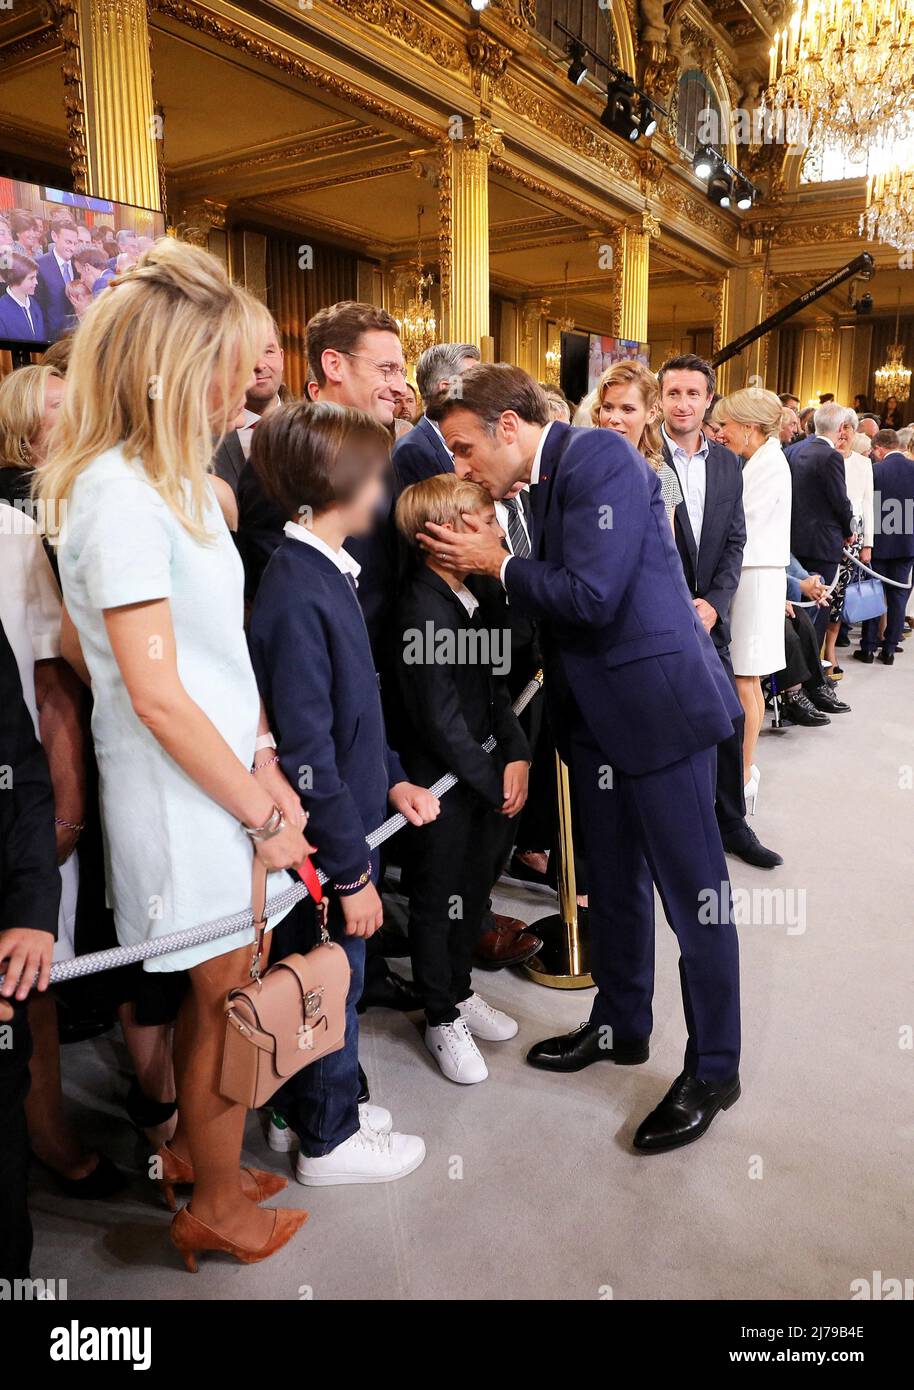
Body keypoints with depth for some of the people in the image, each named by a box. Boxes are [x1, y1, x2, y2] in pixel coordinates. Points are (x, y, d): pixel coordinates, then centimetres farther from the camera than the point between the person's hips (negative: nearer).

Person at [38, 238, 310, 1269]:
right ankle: (217, 1206, 31)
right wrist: (262, 809, -14)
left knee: (215, 988, 21)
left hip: (219, 774, 8)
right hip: (184, 794, -8)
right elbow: (156, 695, -22)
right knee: (229, 994, 8)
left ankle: (190, 1152, 43)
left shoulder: (169, 479, 9)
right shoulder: (121, 494, -20)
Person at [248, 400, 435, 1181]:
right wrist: (352, 871, -19)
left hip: (348, 817, 9)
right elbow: (304, 752, -24)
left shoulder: (326, 573, 4)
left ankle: (319, 1105, 43)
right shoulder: (296, 597, -25)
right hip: (323, 845, -8)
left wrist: (392, 778, 6)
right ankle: (329, 1140, 32)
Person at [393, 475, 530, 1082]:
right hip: (444, 785, -8)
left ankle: (460, 989, 41)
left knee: (475, 890, 20)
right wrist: (495, 783, -12)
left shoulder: (471, 598, 6)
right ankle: (443, 1018, 27)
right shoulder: (422, 612, -21)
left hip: (489, 775, 8)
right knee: (438, 901, 10)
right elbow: (442, 723, -20)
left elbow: (494, 686, 8)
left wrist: (517, 755, -4)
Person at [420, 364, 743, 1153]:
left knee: (692, 889, 3)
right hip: (596, 710, 9)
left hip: (657, 700, -9)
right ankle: (621, 1026, 38)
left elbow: (591, 594, -23)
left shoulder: (601, 457, -15)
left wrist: (499, 566, -11)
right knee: (614, 879, 19)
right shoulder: (548, 477, 10)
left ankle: (713, 1071, 19)